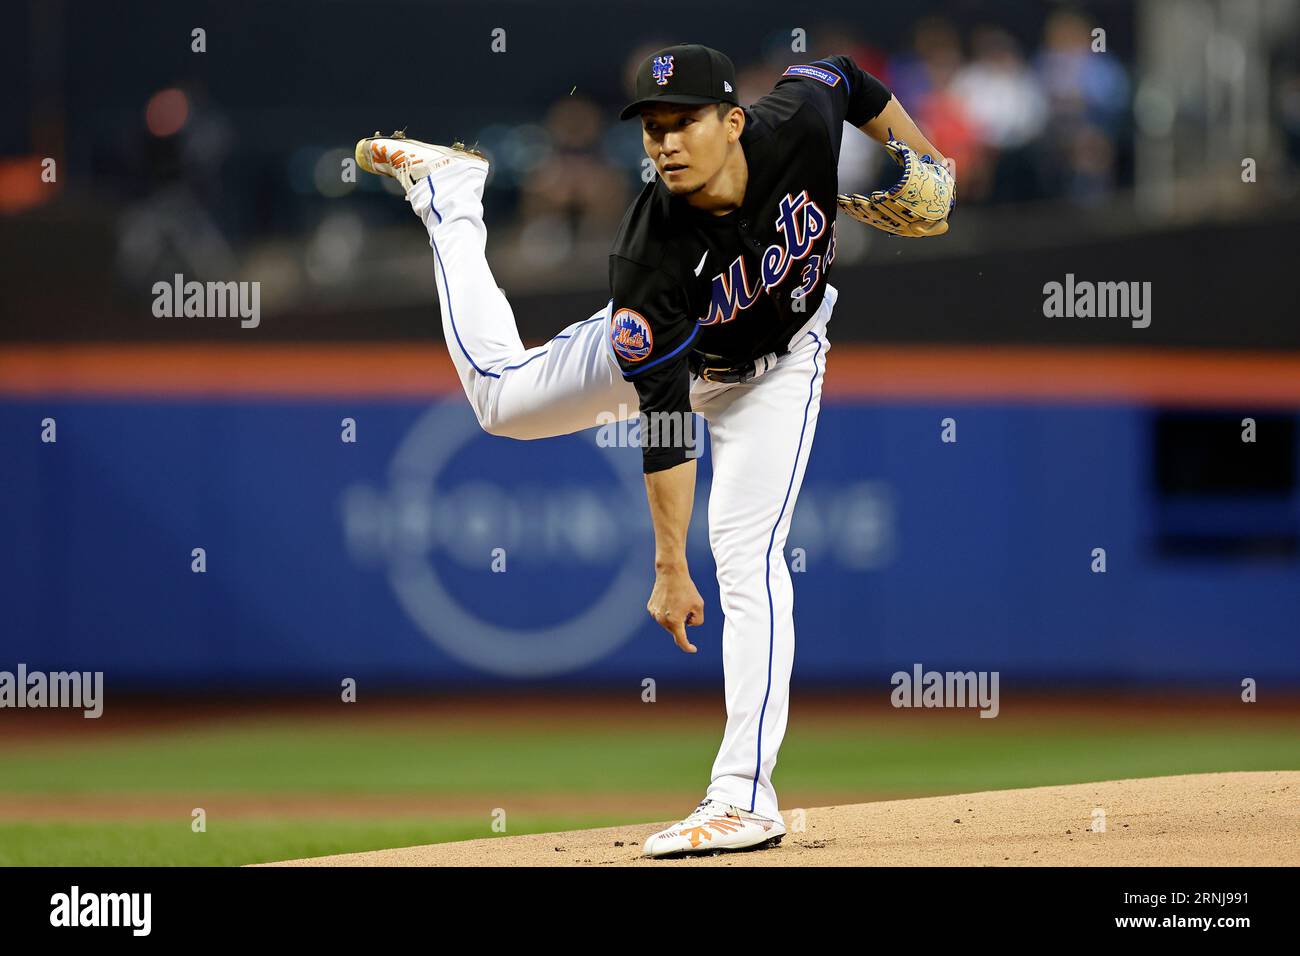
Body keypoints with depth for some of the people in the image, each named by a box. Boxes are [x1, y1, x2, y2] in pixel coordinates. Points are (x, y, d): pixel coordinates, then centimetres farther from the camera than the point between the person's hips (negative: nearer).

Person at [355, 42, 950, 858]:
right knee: (502, 393, 12)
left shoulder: (800, 123, -36)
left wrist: (922, 159, -4)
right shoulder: (649, 256, -38)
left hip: (774, 367, 0)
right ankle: (450, 191, 33)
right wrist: (670, 569, -35)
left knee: (747, 550, -15)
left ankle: (746, 795, -17)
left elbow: (838, 77, -9)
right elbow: (662, 420, -35)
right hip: (665, 350, 0)